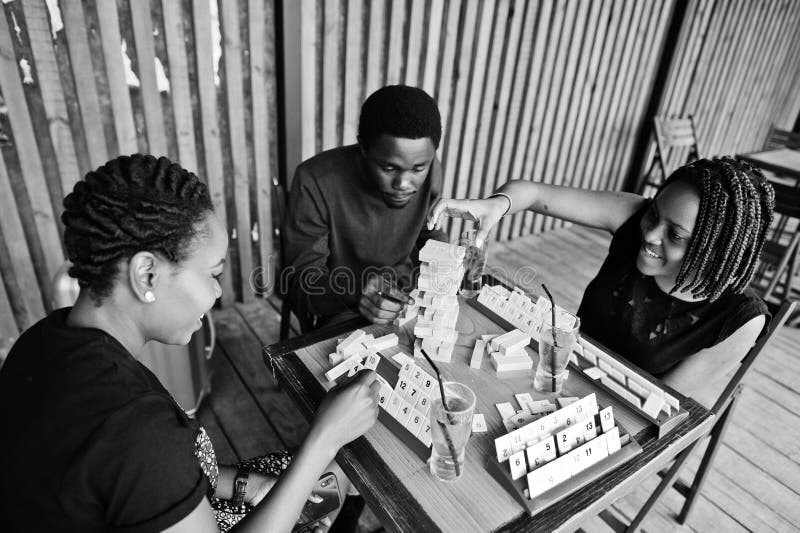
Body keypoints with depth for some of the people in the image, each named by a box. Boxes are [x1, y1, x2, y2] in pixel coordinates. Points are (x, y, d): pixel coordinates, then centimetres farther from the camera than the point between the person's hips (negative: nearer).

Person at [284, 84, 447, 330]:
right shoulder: (315, 183, -24)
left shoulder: (429, 171, -10)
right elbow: (302, 280, -19)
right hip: (339, 309, -4)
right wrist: (356, 290, -38)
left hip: (405, 296, 5)